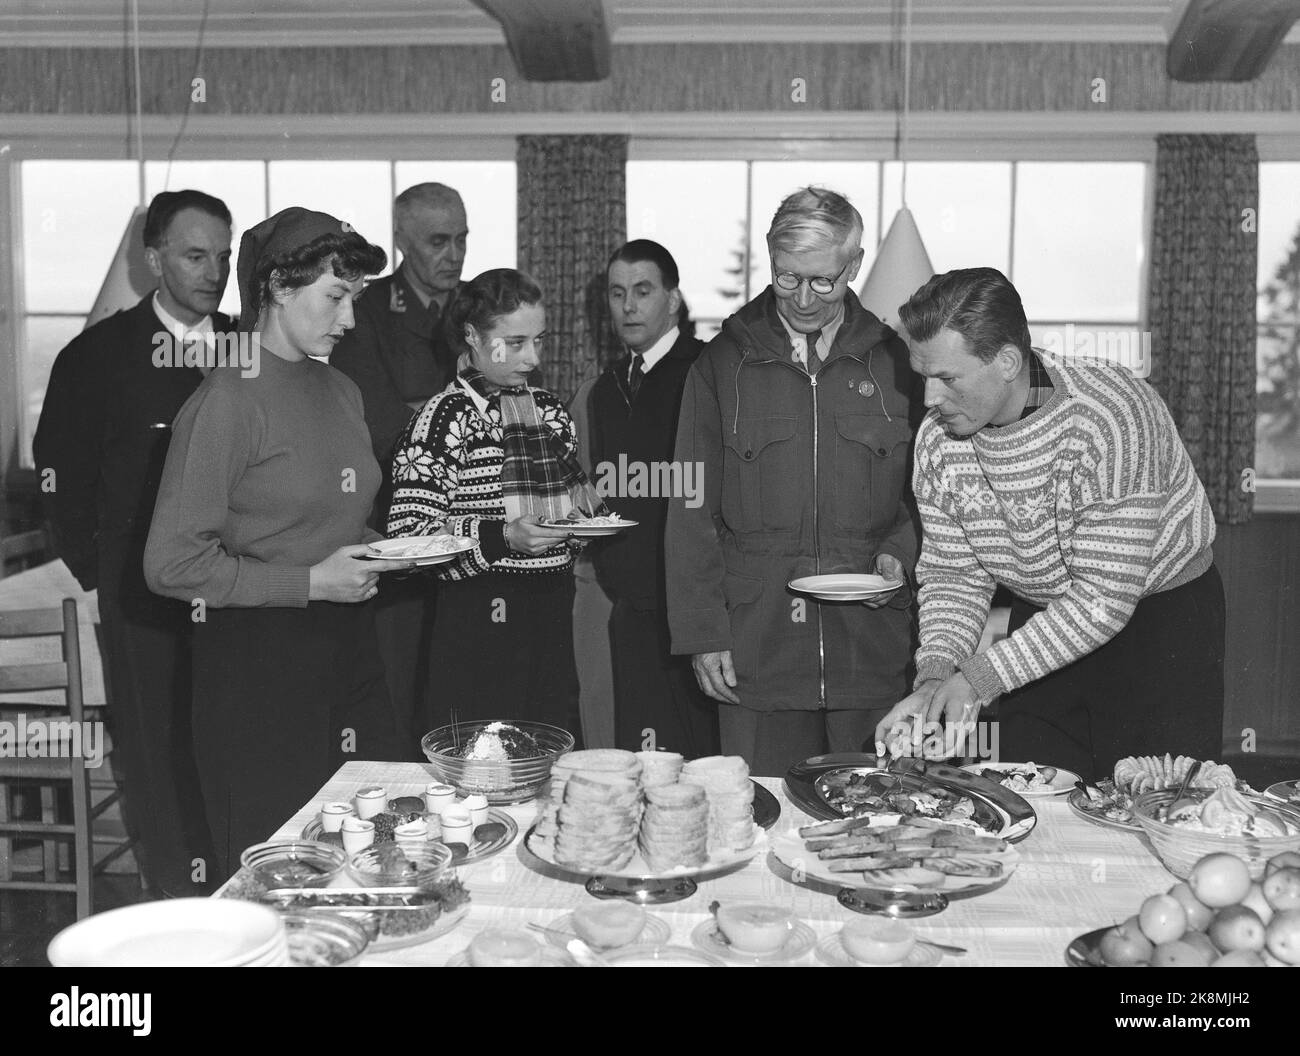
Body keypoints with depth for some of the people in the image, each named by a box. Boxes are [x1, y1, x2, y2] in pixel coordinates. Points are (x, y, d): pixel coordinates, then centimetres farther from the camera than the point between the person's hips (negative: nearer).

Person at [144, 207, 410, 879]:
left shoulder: (341, 392, 13)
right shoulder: (227, 401, -12)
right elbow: (173, 565, -15)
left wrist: (378, 551, 5)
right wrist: (308, 582, -16)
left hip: (348, 651, 7)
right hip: (257, 665, -7)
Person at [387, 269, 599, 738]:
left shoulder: (549, 409, 14)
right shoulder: (445, 418, -7)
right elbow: (406, 534, -12)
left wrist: (589, 519, 6)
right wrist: (501, 538, -22)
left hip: (554, 614, 6)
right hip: (481, 623, -6)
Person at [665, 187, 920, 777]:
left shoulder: (894, 362, 7)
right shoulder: (723, 363, 5)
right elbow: (693, 512, 4)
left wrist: (899, 555, -5)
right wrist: (703, 634, -2)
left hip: (872, 656, 1)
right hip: (755, 652, -1)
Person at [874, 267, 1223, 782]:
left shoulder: (1110, 416, -30)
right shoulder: (937, 438, -11)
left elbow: (1103, 597, -29)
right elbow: (953, 574, -3)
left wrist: (979, 677, -30)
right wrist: (937, 672, -21)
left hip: (1162, 624, -4)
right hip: (1043, 623, 5)